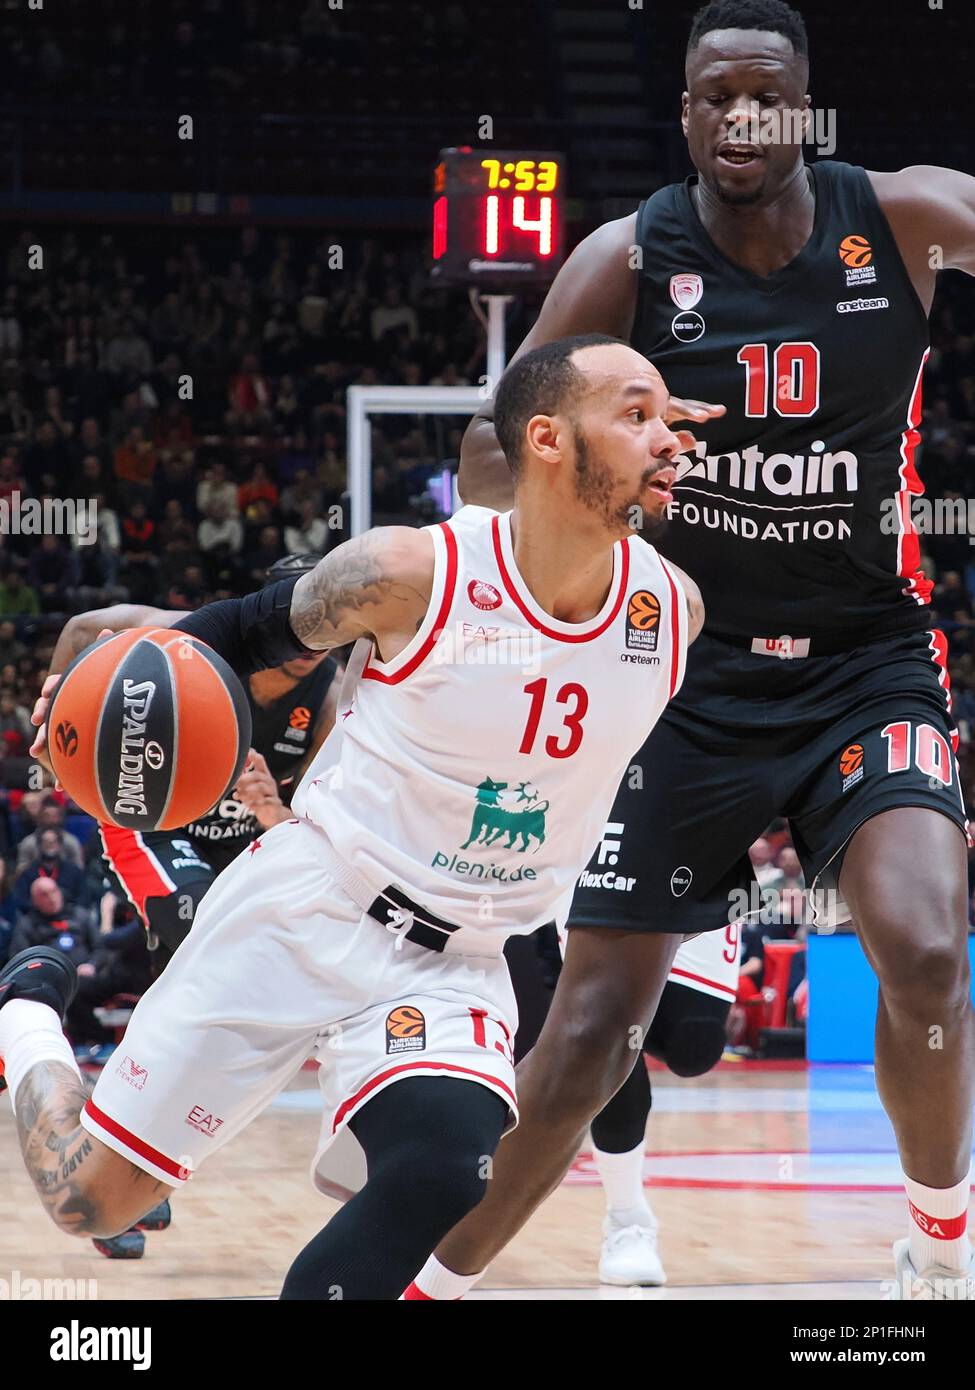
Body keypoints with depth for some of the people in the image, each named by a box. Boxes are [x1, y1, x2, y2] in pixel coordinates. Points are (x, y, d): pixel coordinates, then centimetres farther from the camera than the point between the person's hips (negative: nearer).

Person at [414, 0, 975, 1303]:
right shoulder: (630, 261, -9)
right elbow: (482, 471, -8)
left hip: (869, 658, 0)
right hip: (697, 671, 0)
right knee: (592, 1026, -2)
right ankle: (440, 1279, 16)